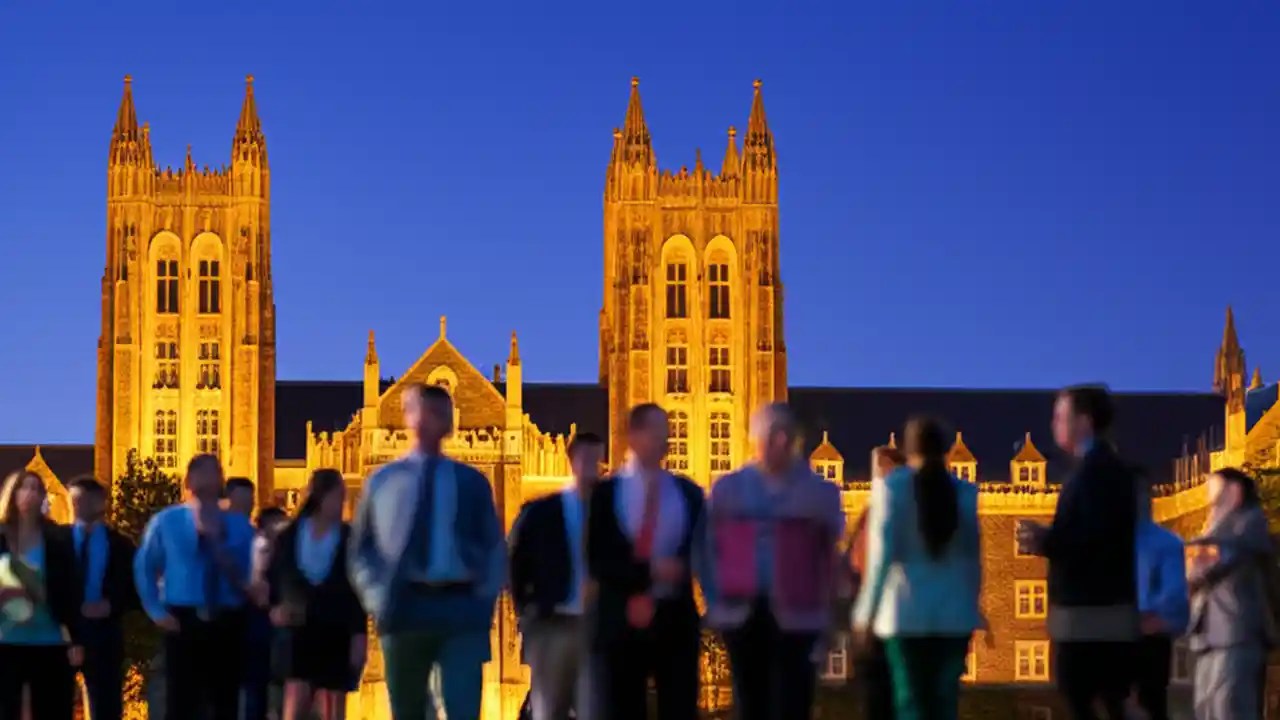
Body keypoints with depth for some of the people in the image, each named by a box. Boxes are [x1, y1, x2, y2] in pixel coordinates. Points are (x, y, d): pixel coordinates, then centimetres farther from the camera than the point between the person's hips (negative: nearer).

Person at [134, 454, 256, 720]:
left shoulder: (239, 526, 6)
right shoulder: (166, 521, 4)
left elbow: (248, 578, -4)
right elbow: (144, 568, 12)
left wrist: (216, 539, -14)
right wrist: (156, 611, 2)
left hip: (227, 623, 2)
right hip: (183, 621, -2)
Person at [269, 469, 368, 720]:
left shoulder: (349, 538, 1)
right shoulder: (290, 536, 3)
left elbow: (358, 591, 0)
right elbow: (272, 581, 11)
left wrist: (359, 636, -7)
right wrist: (275, 608, -7)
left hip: (337, 636, 0)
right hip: (300, 633, 0)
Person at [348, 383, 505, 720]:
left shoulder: (472, 481, 11)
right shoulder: (383, 480, 11)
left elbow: (495, 548, 13)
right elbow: (360, 549, 13)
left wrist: (485, 600, -1)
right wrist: (377, 599, -1)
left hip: (461, 608, -1)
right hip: (403, 609, 1)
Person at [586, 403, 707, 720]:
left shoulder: (688, 492, 10)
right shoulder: (607, 492, 1)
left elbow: (701, 552, 13)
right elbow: (596, 562, -7)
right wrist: (648, 570, -17)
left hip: (676, 620, 2)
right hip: (622, 622, -2)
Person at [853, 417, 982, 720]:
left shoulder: (891, 486, -4)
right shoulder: (964, 491, 5)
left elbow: (882, 552, -9)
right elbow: (973, 557, 6)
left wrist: (866, 611, -3)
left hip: (907, 611, -2)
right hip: (953, 612, 3)